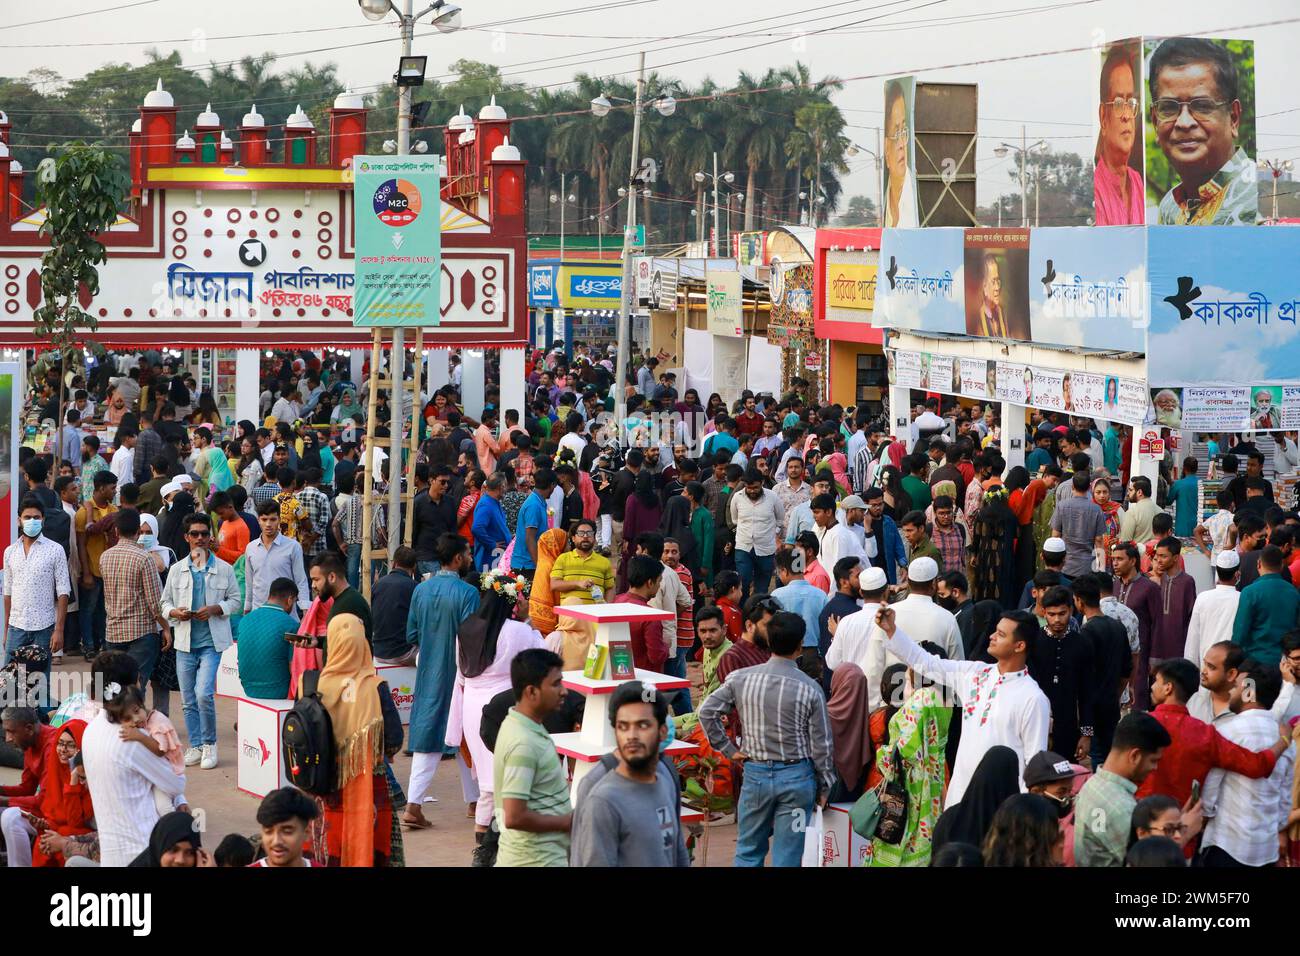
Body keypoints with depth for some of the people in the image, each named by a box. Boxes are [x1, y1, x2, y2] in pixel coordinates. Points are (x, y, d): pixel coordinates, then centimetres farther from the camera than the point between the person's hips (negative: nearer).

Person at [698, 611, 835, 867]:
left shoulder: (742, 678, -5)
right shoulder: (809, 689, -10)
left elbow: (707, 711, -6)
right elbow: (821, 744, -5)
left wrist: (728, 749, 5)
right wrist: (825, 787, 7)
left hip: (756, 772, 2)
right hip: (797, 777, -2)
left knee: (748, 852, 15)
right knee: (787, 857, 5)